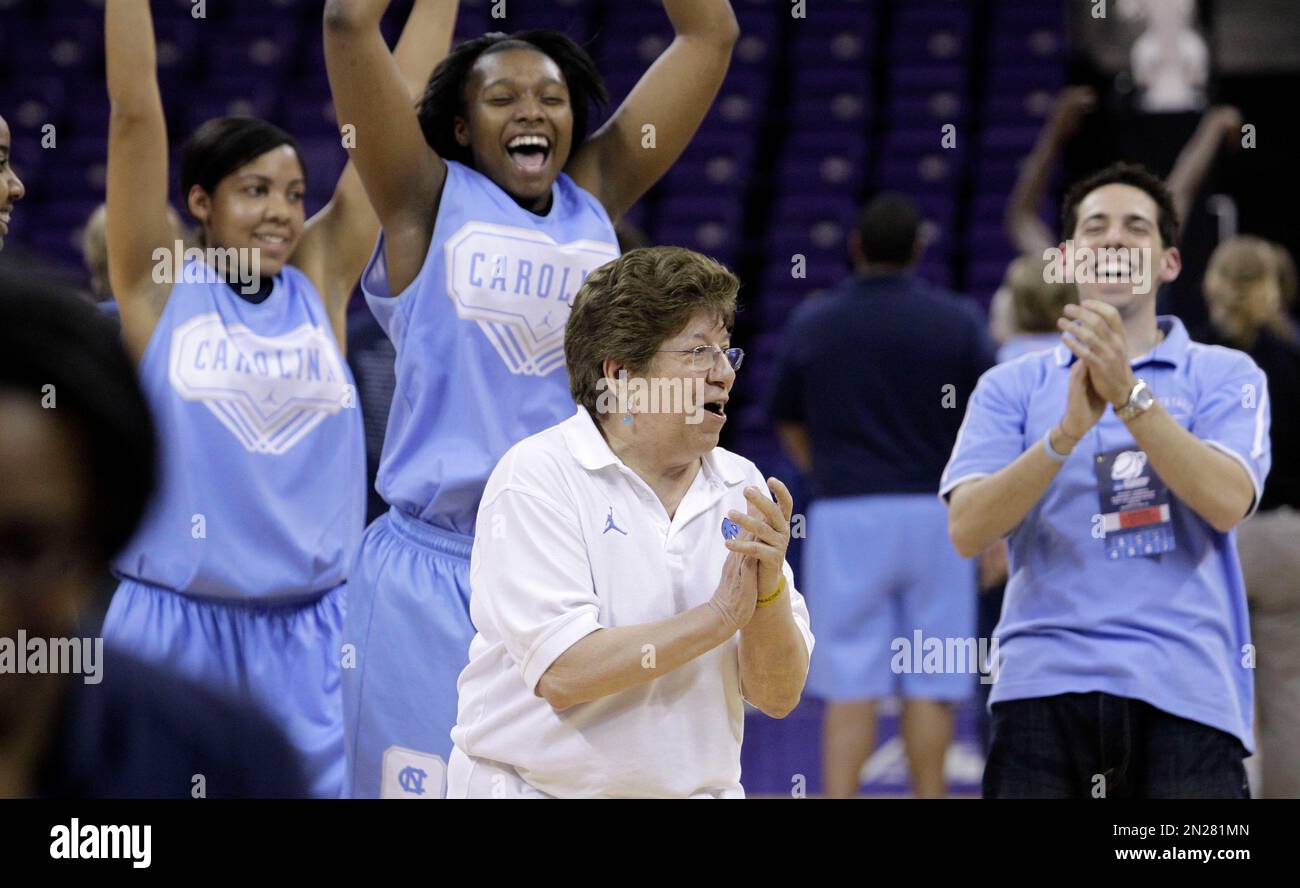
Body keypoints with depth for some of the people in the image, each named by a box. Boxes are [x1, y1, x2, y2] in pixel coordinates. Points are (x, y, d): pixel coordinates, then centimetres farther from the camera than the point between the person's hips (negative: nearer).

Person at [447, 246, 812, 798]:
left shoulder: (743, 488, 7)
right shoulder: (535, 476, -6)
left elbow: (778, 697, 5)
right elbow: (563, 674, -16)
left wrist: (769, 587, -12)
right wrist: (719, 617, -12)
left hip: (703, 789, 3)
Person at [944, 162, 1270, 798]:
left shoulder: (1226, 375, 11)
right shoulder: (1011, 386, 13)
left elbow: (1227, 501, -8)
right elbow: (966, 530, -2)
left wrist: (1128, 395, -17)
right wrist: (1069, 431, -15)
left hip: (1186, 692, -1)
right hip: (1044, 687, 1)